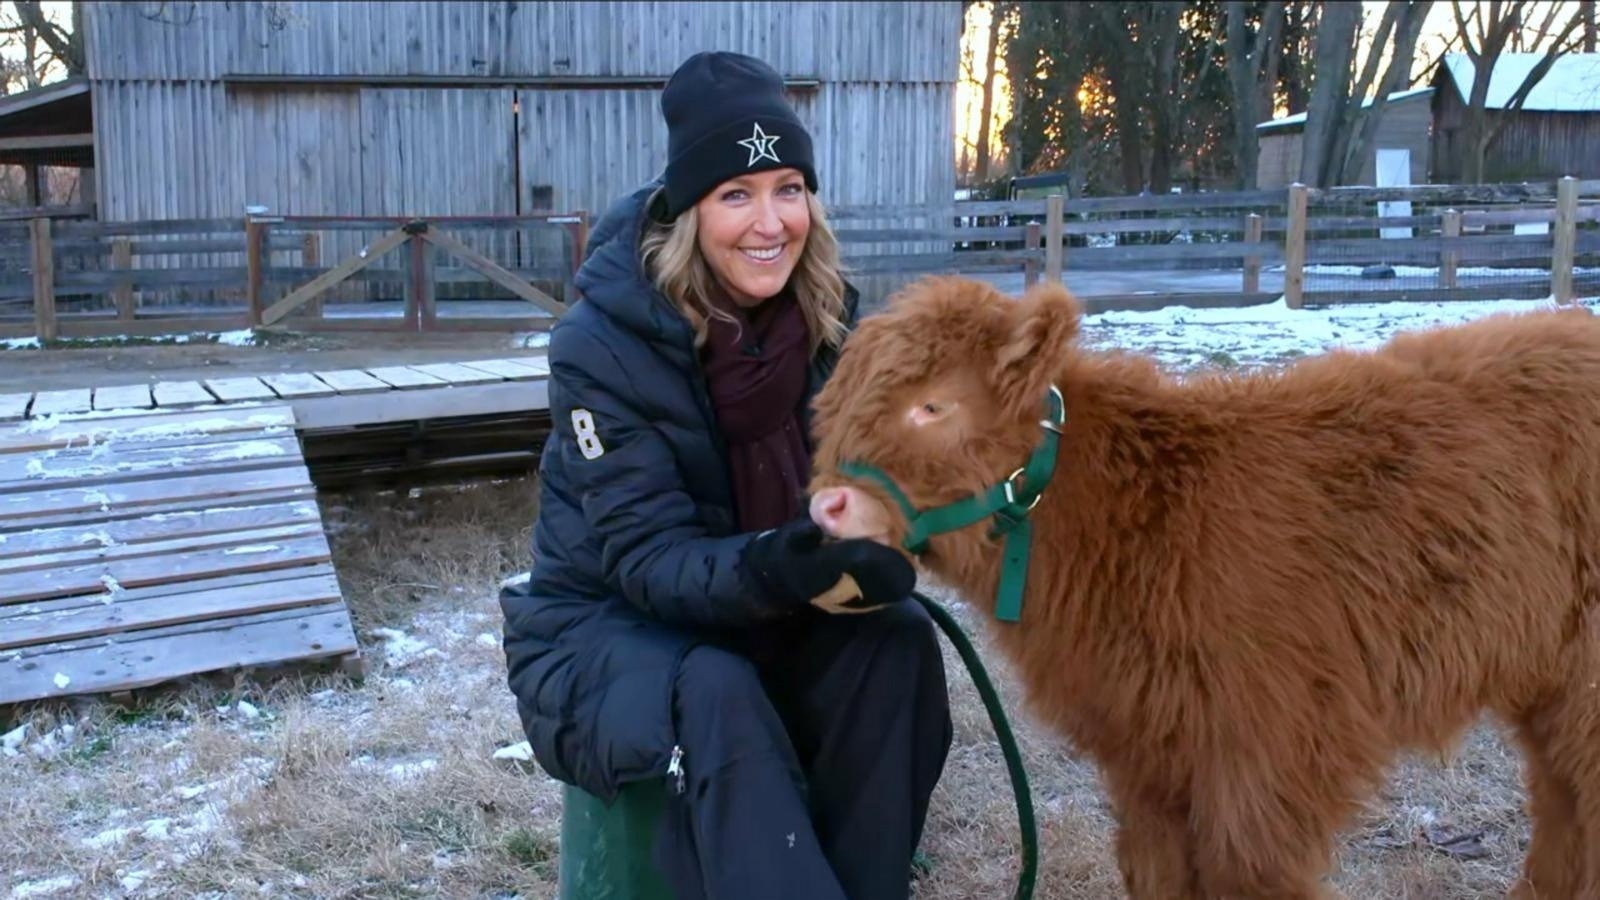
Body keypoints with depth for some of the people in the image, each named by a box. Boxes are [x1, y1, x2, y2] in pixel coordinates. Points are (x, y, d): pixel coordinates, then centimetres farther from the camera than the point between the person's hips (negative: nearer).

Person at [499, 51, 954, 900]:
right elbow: (647, 557, -24)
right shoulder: (603, 344, -23)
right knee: (714, 696, -35)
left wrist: (873, 542, -32)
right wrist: (770, 570, -44)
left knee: (896, 641, -23)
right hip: (604, 626, -4)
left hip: (763, 613, 4)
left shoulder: (825, 313, -8)